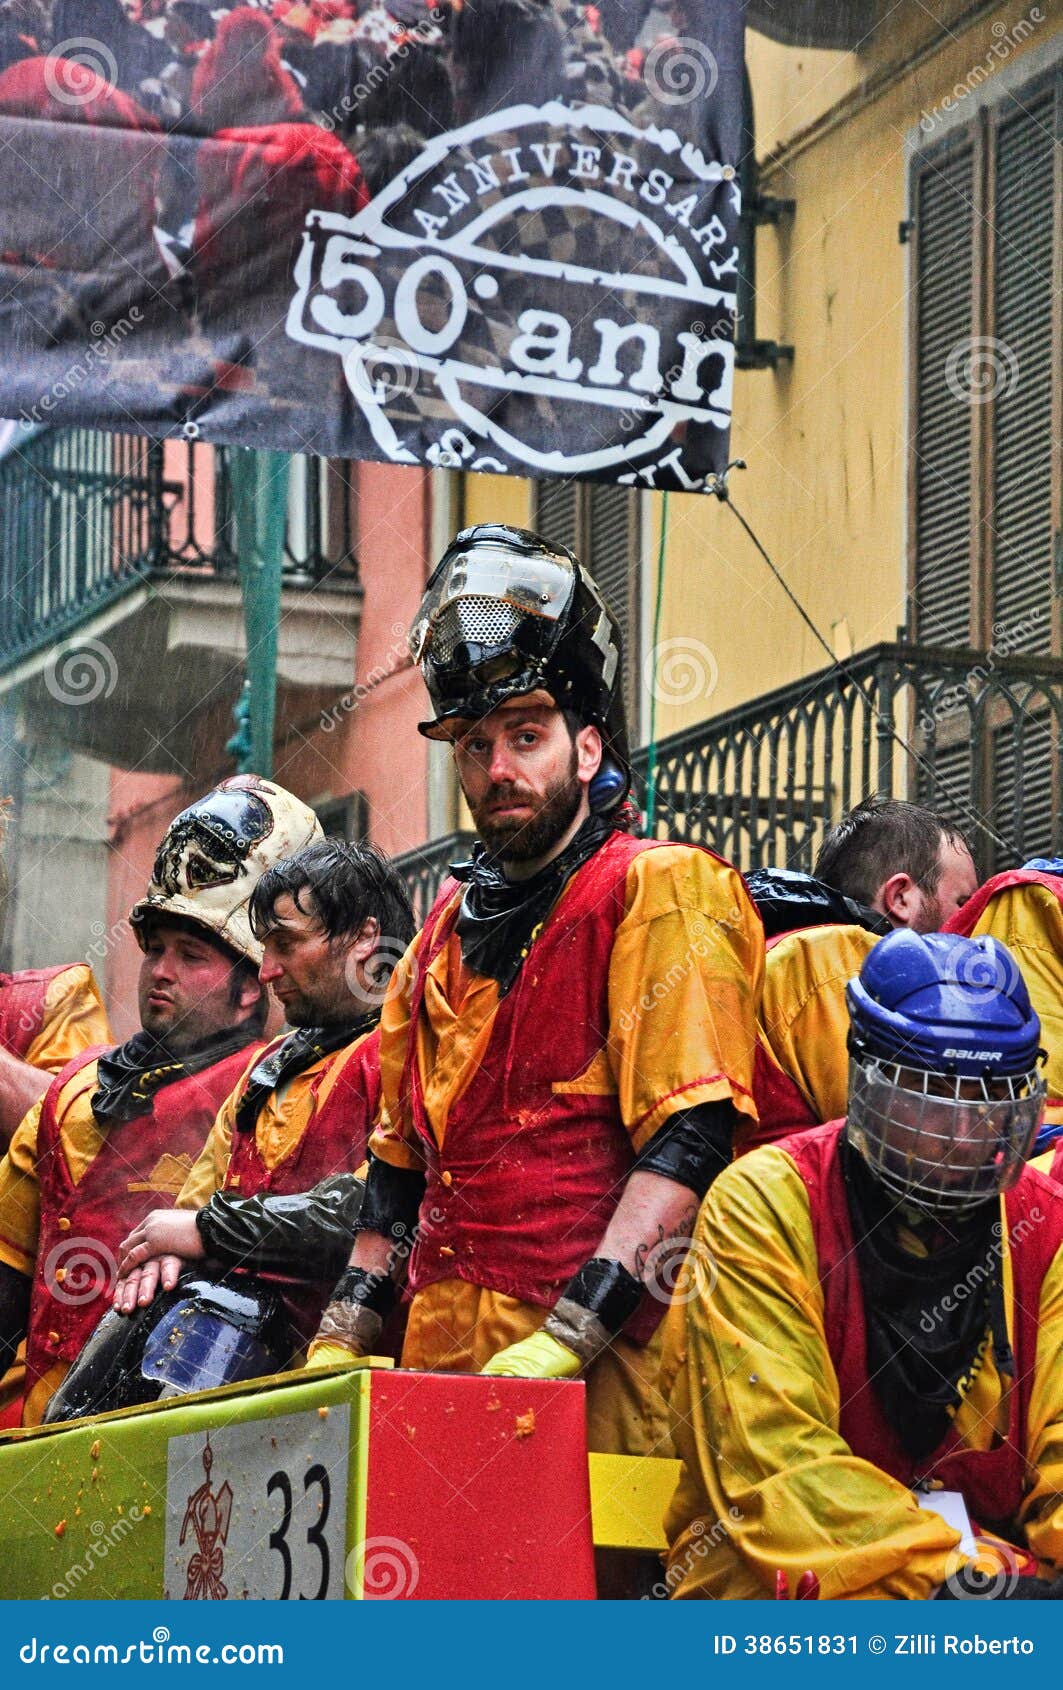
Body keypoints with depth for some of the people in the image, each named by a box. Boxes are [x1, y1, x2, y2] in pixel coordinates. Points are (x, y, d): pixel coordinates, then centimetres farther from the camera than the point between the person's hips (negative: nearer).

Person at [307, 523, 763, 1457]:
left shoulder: (661, 892, -1)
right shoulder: (450, 928, 22)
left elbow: (688, 1142, -13)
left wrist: (565, 1342, -20)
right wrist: (339, 1343, 15)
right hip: (442, 1358, 6)